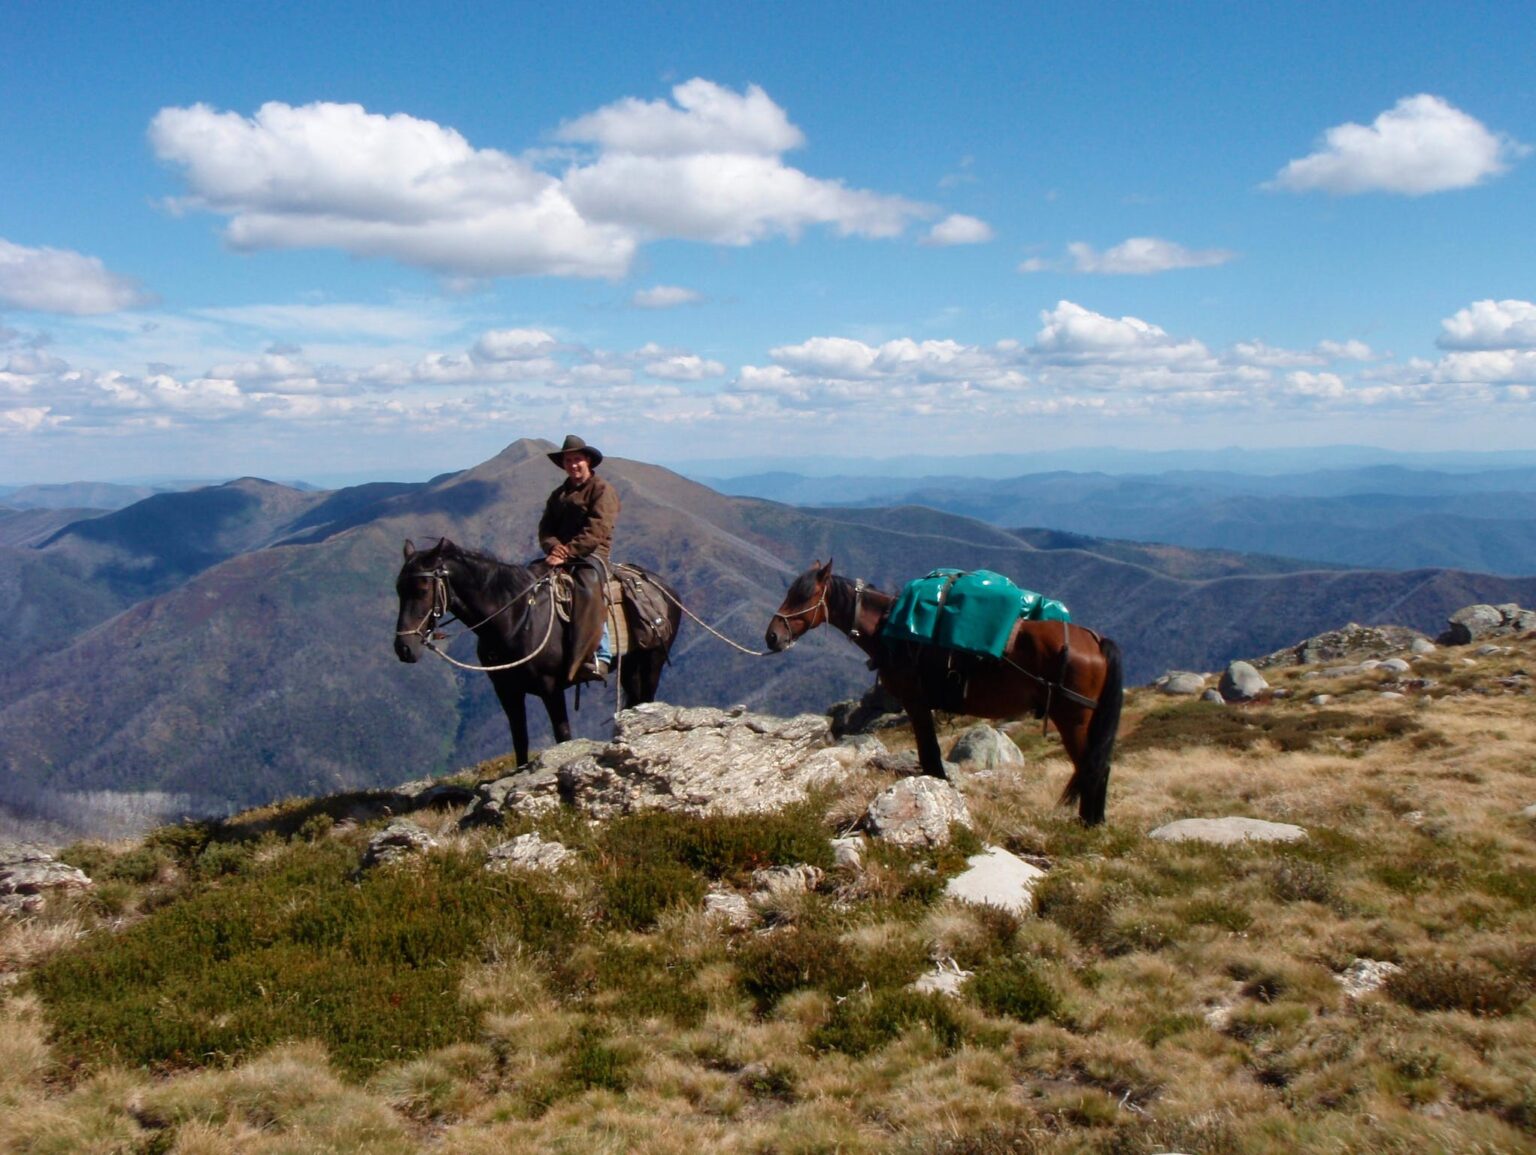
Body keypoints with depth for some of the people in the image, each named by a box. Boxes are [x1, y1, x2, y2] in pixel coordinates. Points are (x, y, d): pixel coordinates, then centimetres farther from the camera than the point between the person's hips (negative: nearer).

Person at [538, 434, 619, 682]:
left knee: (588, 590, -35)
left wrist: (568, 552, -21)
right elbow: (545, 529, 13)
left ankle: (599, 655, -38)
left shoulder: (603, 490, 1)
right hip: (561, 557, 7)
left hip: (592, 555, -6)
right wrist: (554, 546, -11)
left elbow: (595, 531, -12)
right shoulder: (558, 494, 23)